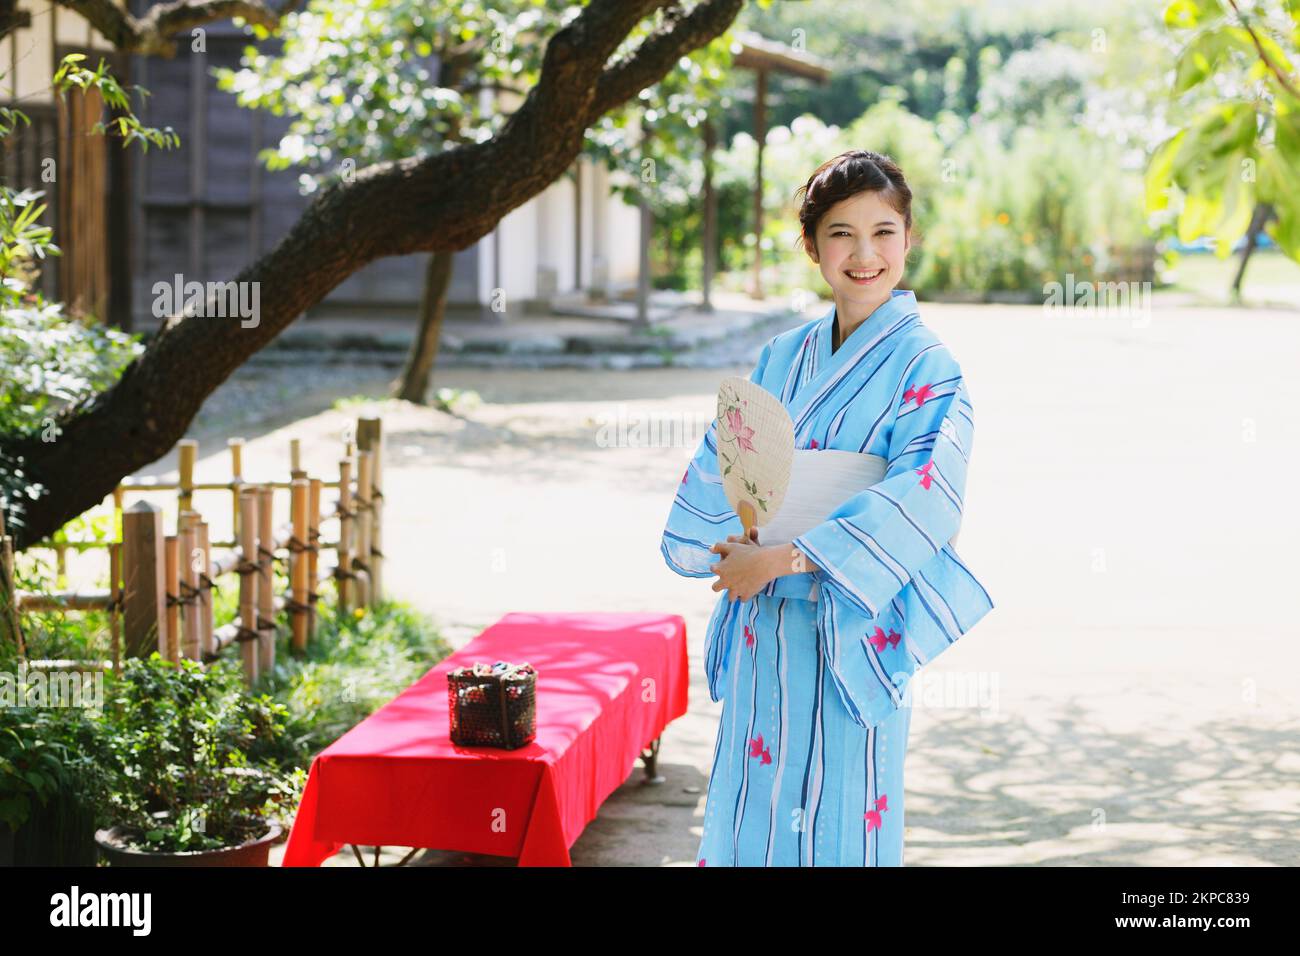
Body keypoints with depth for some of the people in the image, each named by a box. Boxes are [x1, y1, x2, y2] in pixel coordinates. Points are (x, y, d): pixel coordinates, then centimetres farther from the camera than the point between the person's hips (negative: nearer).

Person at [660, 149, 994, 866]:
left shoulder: (926, 368, -7)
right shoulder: (783, 357, 10)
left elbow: (920, 499, -20)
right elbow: (719, 460, 8)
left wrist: (784, 558, -23)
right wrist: (738, 539, -13)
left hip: (852, 630, -5)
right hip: (764, 628, 5)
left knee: (838, 819, 2)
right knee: (750, 804, 10)